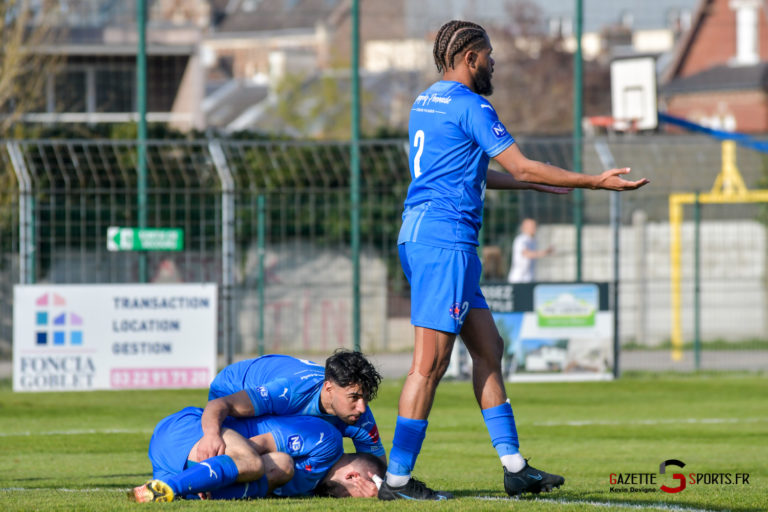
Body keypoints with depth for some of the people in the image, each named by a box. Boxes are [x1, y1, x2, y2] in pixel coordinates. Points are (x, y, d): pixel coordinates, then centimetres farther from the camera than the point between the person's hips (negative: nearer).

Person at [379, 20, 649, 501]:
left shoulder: (427, 102, 20)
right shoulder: (469, 106, -10)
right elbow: (521, 168, -11)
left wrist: (535, 184, 40)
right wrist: (597, 182, -6)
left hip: (420, 237, 10)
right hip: (444, 240, -10)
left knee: (488, 348, 12)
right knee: (430, 363, -9)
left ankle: (514, 467, 13)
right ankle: (397, 479, -10)